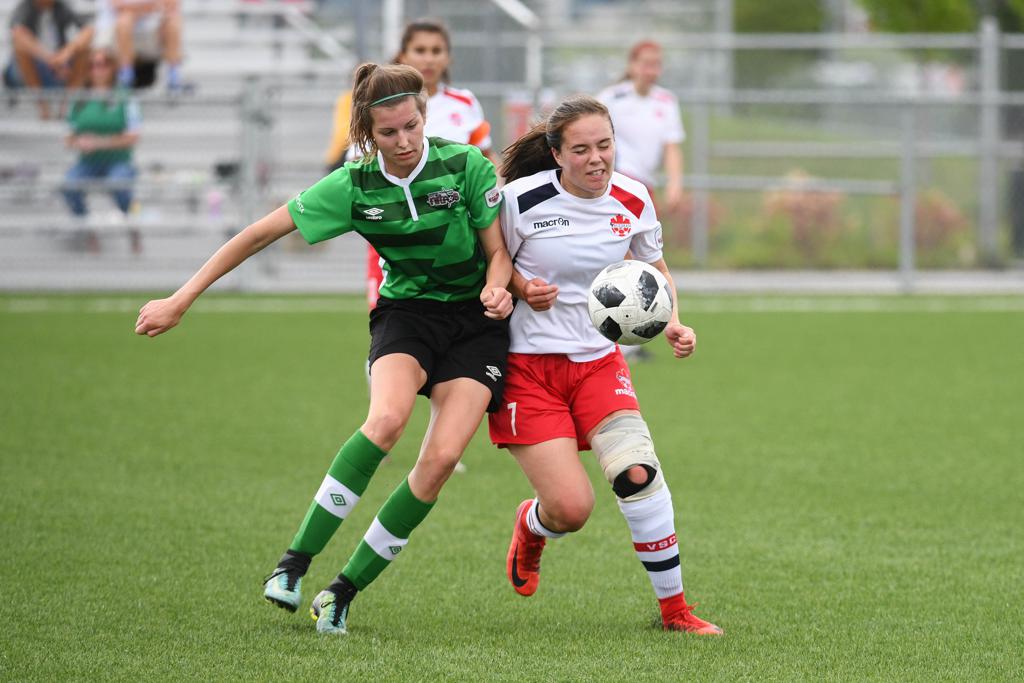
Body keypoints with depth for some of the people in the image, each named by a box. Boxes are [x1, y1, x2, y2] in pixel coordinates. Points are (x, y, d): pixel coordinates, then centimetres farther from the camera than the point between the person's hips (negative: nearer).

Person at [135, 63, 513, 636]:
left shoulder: (466, 166, -12)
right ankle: (295, 561, -23)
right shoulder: (354, 186, -10)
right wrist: (179, 302, -3)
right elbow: (260, 234, -3)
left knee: (442, 459, -19)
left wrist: (497, 289, -25)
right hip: (407, 311, 0)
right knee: (387, 419, -32)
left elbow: (498, 251, -1)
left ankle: (346, 590, -6)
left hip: (476, 317, 0)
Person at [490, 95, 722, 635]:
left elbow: (655, 268, 16)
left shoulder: (632, 200, -2)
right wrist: (522, 288, -19)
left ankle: (674, 609, -3)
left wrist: (672, 322, -1)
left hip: (598, 360, 3)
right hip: (528, 366, -3)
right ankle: (530, 527, 28)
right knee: (571, 509, -13)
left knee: (638, 475, -19)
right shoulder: (522, 198, -14)